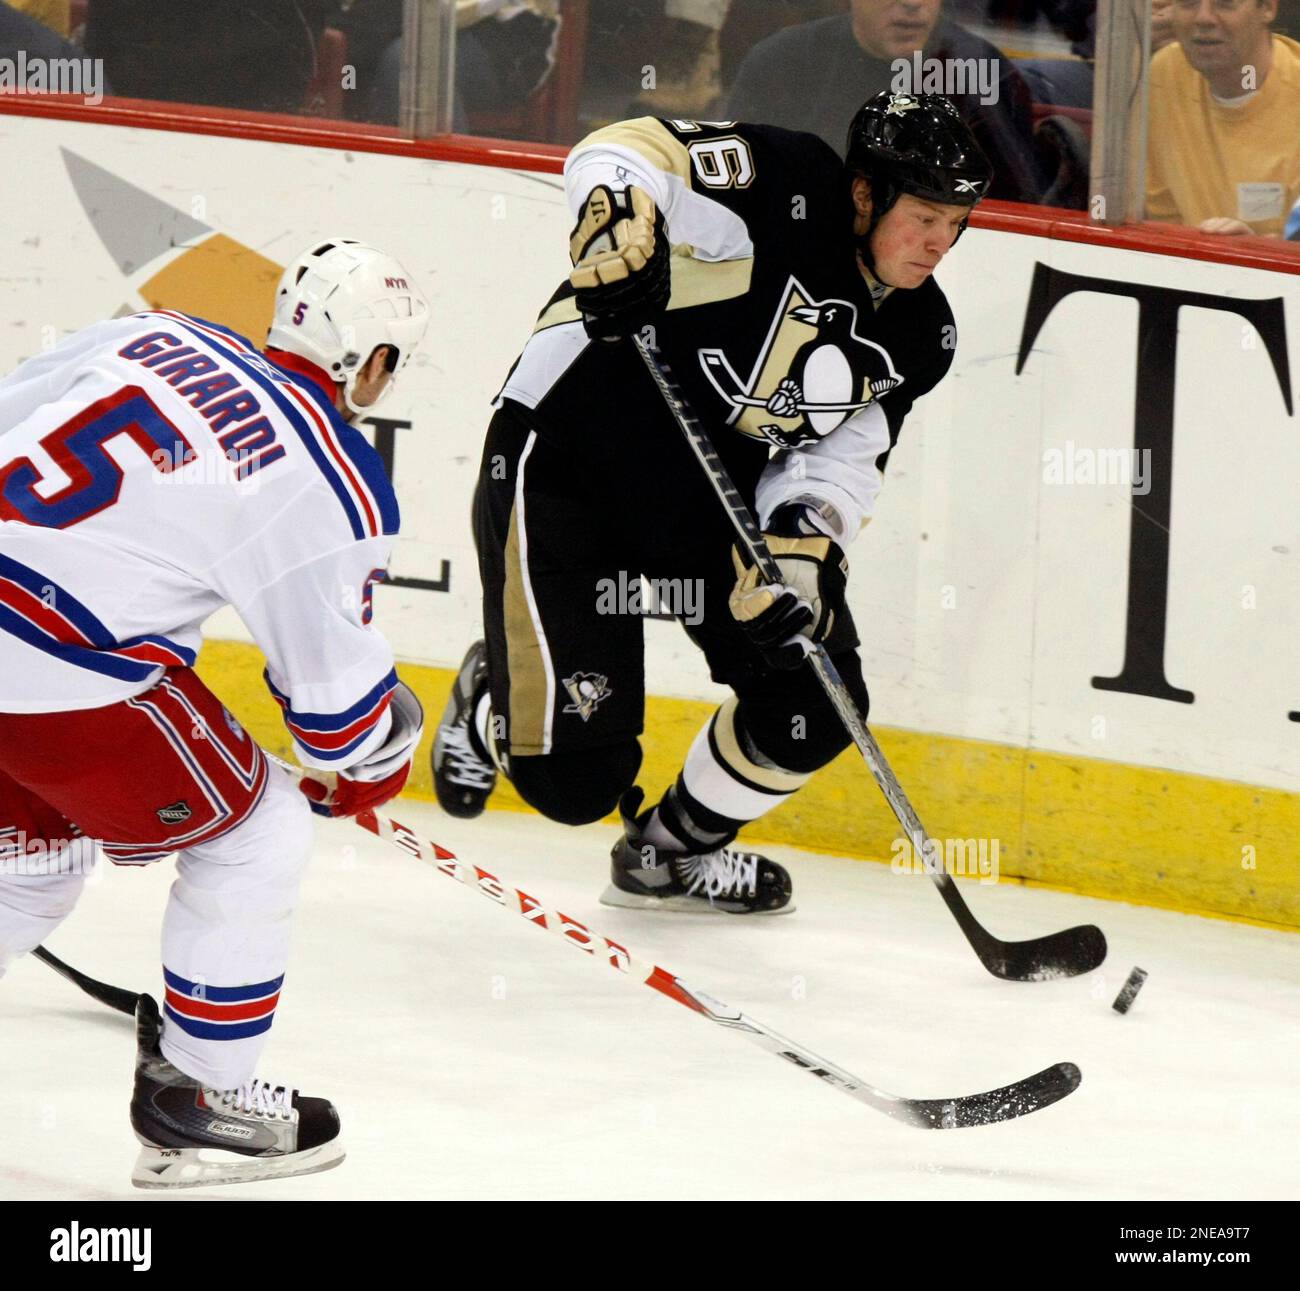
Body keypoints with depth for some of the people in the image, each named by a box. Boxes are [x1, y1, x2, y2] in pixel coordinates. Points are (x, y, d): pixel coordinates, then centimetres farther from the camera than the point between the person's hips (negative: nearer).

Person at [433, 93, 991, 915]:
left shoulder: (918, 337, 0)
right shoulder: (788, 188, -21)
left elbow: (842, 460, 1)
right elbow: (620, 154, -27)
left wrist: (796, 550, -19)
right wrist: (619, 228, -49)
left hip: (712, 493, 7)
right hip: (565, 465, -7)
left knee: (817, 707, -3)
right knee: (574, 779, -10)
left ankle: (674, 850, 25)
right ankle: (495, 705, 29)